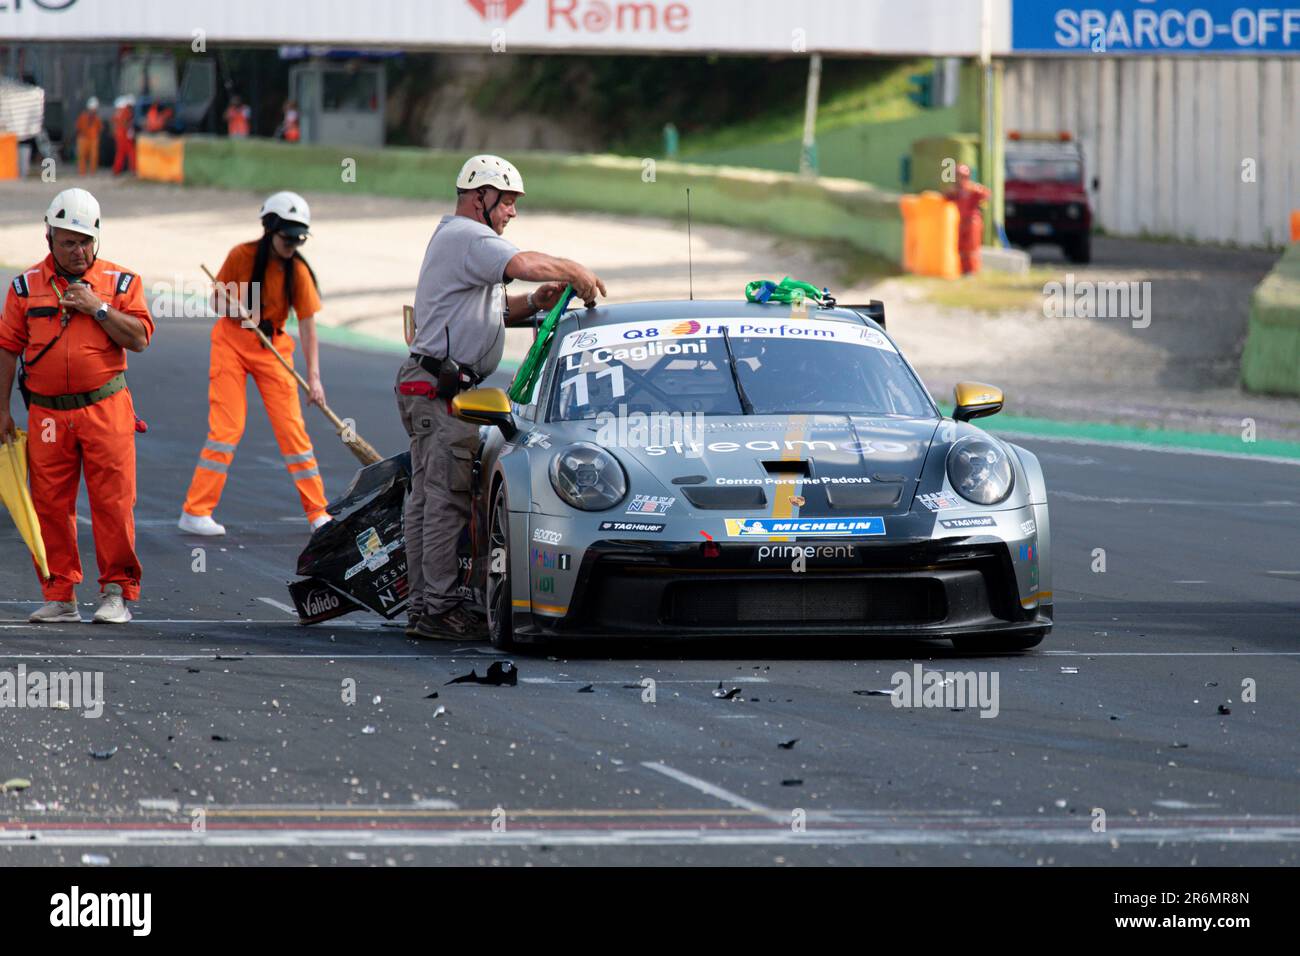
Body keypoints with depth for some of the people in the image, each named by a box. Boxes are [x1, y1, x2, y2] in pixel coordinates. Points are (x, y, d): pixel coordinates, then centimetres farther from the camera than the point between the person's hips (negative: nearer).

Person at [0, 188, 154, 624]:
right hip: (47, 414, 2)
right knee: (50, 505, 2)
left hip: (106, 409, -1)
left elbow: (139, 338, -3)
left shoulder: (119, 282, 6)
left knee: (113, 502, -5)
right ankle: (60, 596, 9)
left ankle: (118, 592, 2)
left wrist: (98, 307, -12)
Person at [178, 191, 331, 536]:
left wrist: (314, 377, -19)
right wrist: (231, 308, -23)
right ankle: (195, 512, -6)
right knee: (227, 426, -9)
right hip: (232, 342, -2)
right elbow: (217, 300, 0)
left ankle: (318, 512, 6)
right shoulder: (242, 256, -11)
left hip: (272, 347, 2)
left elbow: (307, 325, -12)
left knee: (292, 426, -3)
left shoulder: (298, 272, -9)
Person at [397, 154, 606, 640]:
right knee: (447, 499, -11)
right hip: (441, 385, -11)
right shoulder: (467, 238, -10)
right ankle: (440, 608, -13)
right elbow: (524, 264, -27)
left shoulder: (453, 238, 25)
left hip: (425, 383, 11)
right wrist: (577, 273, -12)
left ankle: (421, 606, 13)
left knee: (426, 498, 10)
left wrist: (534, 302, 8)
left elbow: (493, 311, 26)